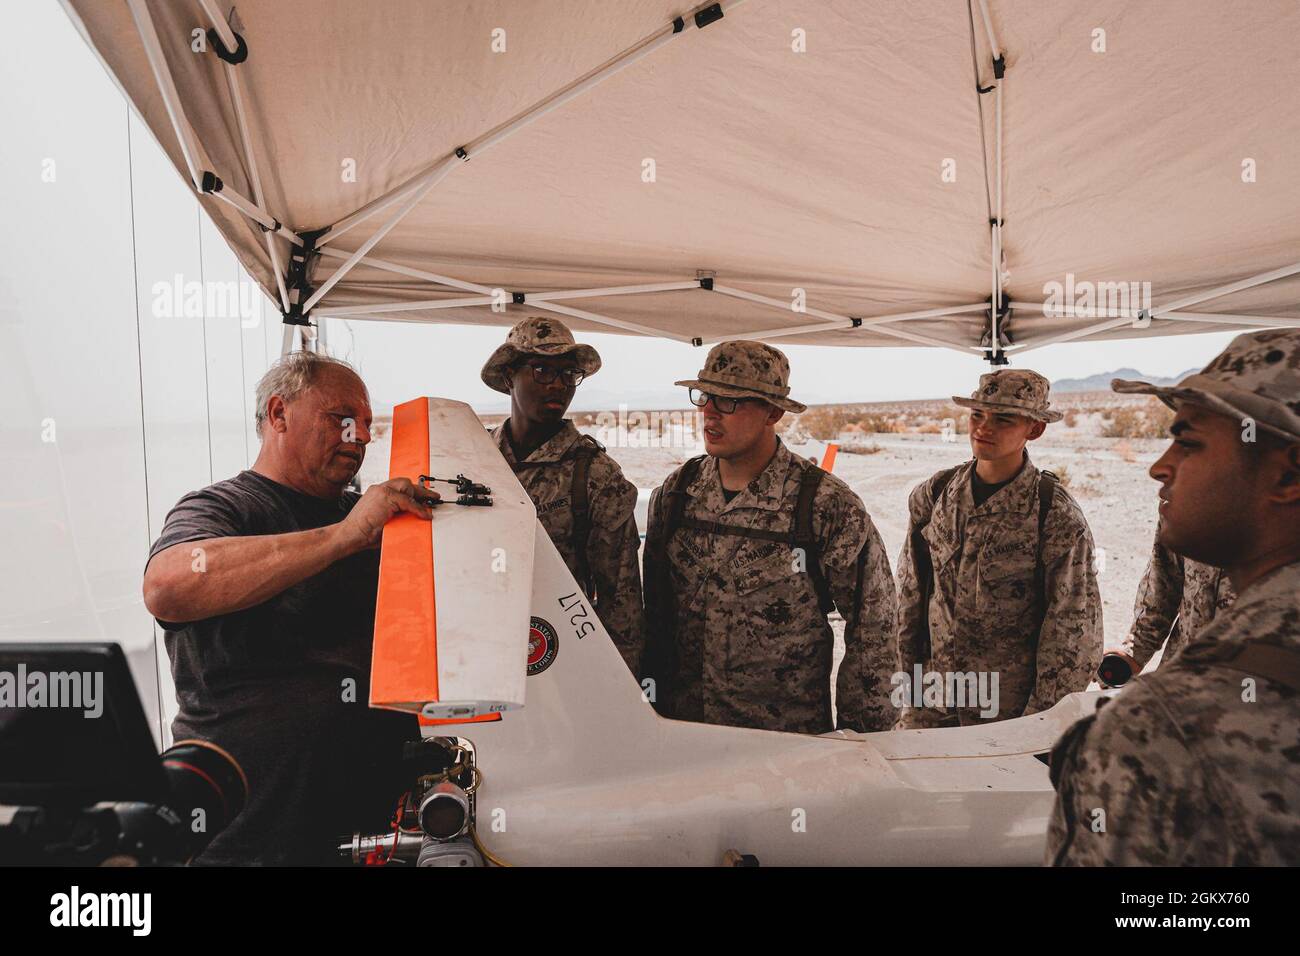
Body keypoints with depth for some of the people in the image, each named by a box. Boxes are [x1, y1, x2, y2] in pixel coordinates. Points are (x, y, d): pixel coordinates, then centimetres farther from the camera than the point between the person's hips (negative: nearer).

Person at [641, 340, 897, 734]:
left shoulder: (829, 505, -13)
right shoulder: (674, 492, 1)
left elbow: (872, 627, -8)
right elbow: (655, 609, 9)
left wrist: (857, 734, -7)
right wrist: (651, 702, 8)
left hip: (789, 738, -3)